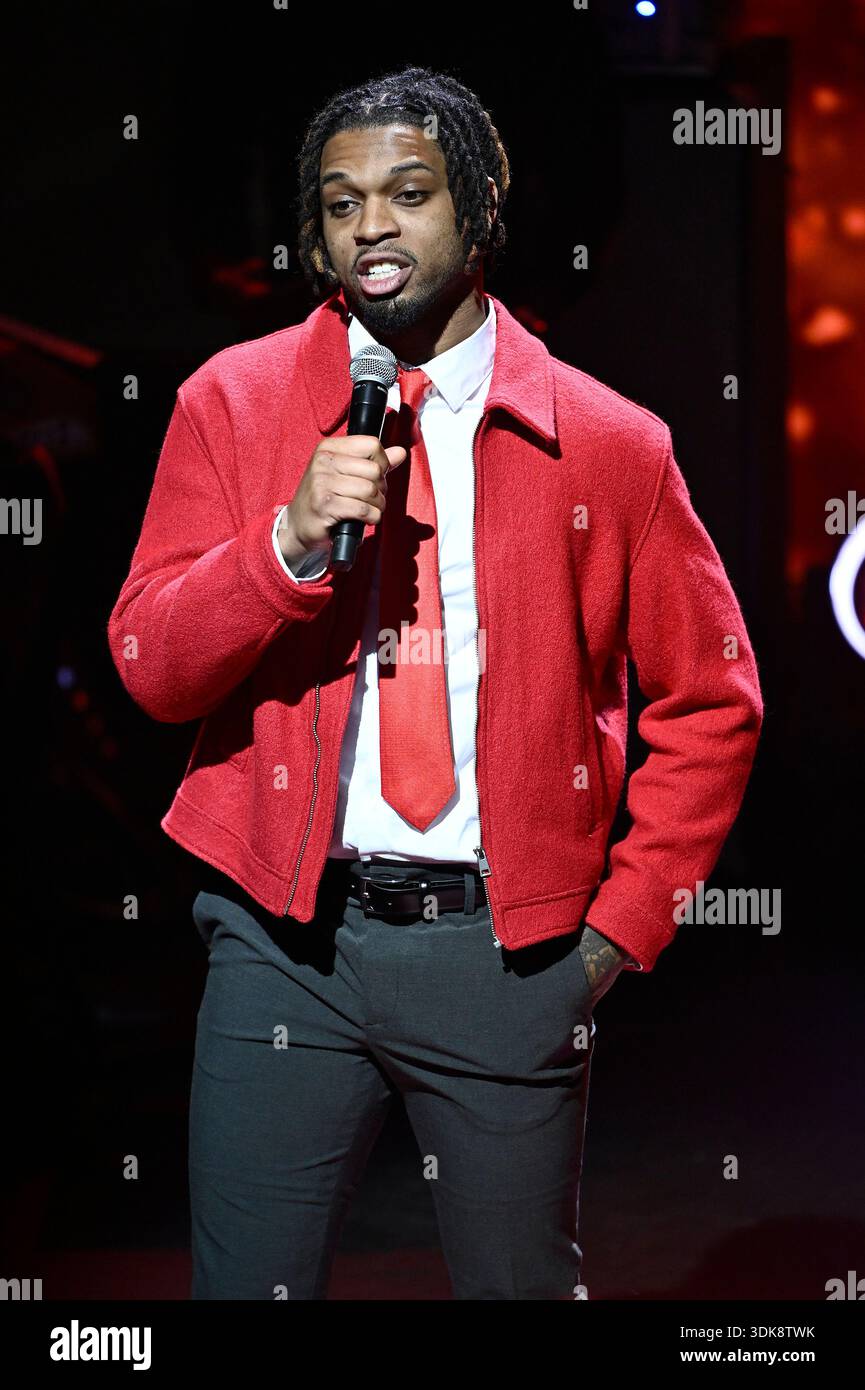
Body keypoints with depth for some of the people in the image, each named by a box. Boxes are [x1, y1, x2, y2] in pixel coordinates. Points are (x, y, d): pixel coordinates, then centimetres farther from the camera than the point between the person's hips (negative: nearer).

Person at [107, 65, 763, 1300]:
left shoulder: (607, 444, 0)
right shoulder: (234, 403, 2)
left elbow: (711, 702, 7)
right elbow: (149, 666, -2)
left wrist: (624, 920, 1)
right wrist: (290, 539, -18)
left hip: (508, 950, 0)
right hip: (287, 933, 0)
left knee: (524, 1281, 13)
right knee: (249, 1283, 7)